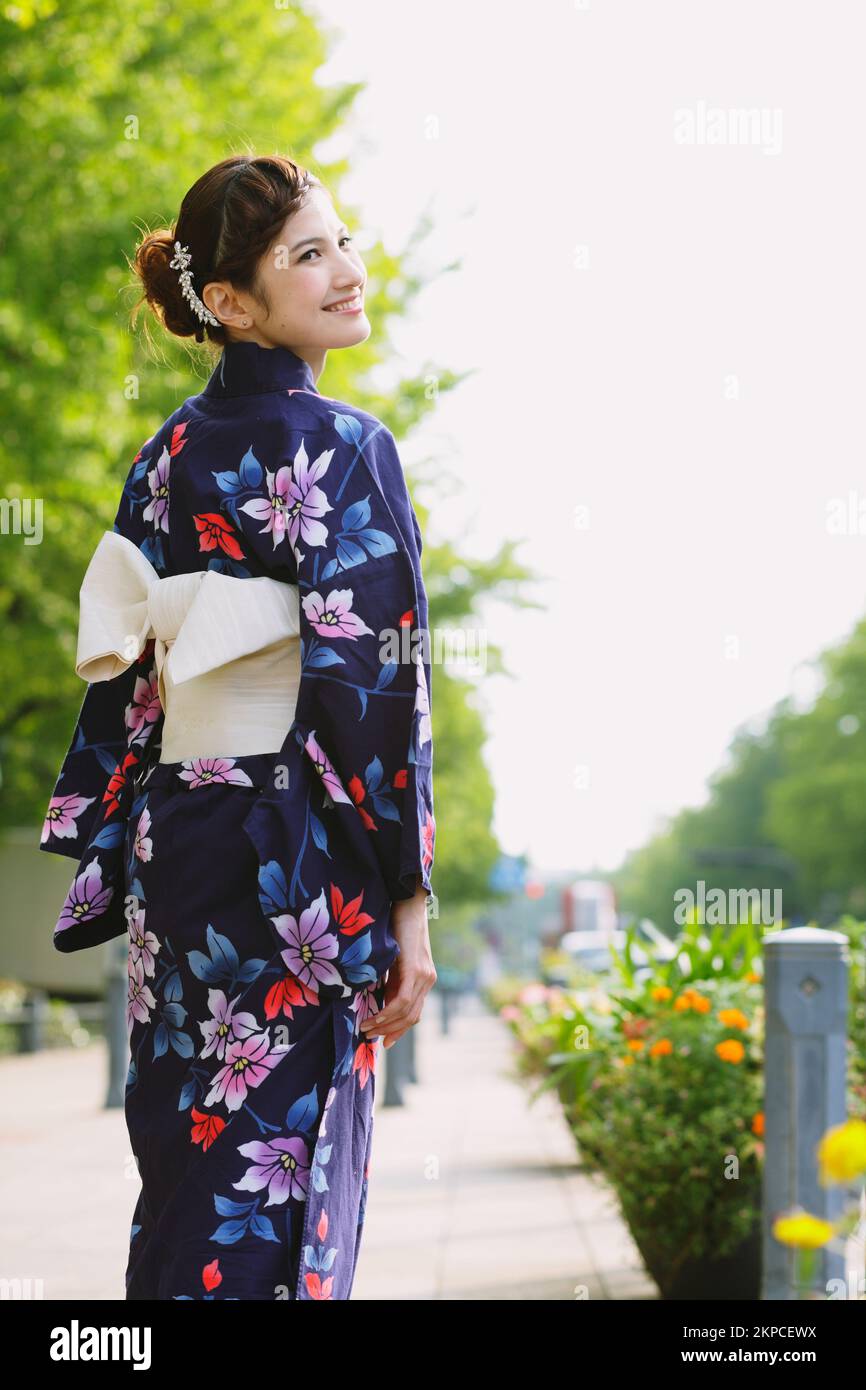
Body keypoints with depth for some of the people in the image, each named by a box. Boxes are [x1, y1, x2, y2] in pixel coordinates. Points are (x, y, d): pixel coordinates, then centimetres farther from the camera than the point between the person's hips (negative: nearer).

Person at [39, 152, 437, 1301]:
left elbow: (122, 672, 11)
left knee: (188, 1158, 14)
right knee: (277, 1168, -1)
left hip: (173, 841, 7)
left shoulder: (167, 453, 11)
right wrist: (407, 906, -12)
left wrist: (124, 875, 15)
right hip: (292, 860, -7)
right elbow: (371, 688, -16)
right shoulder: (340, 447, -10)